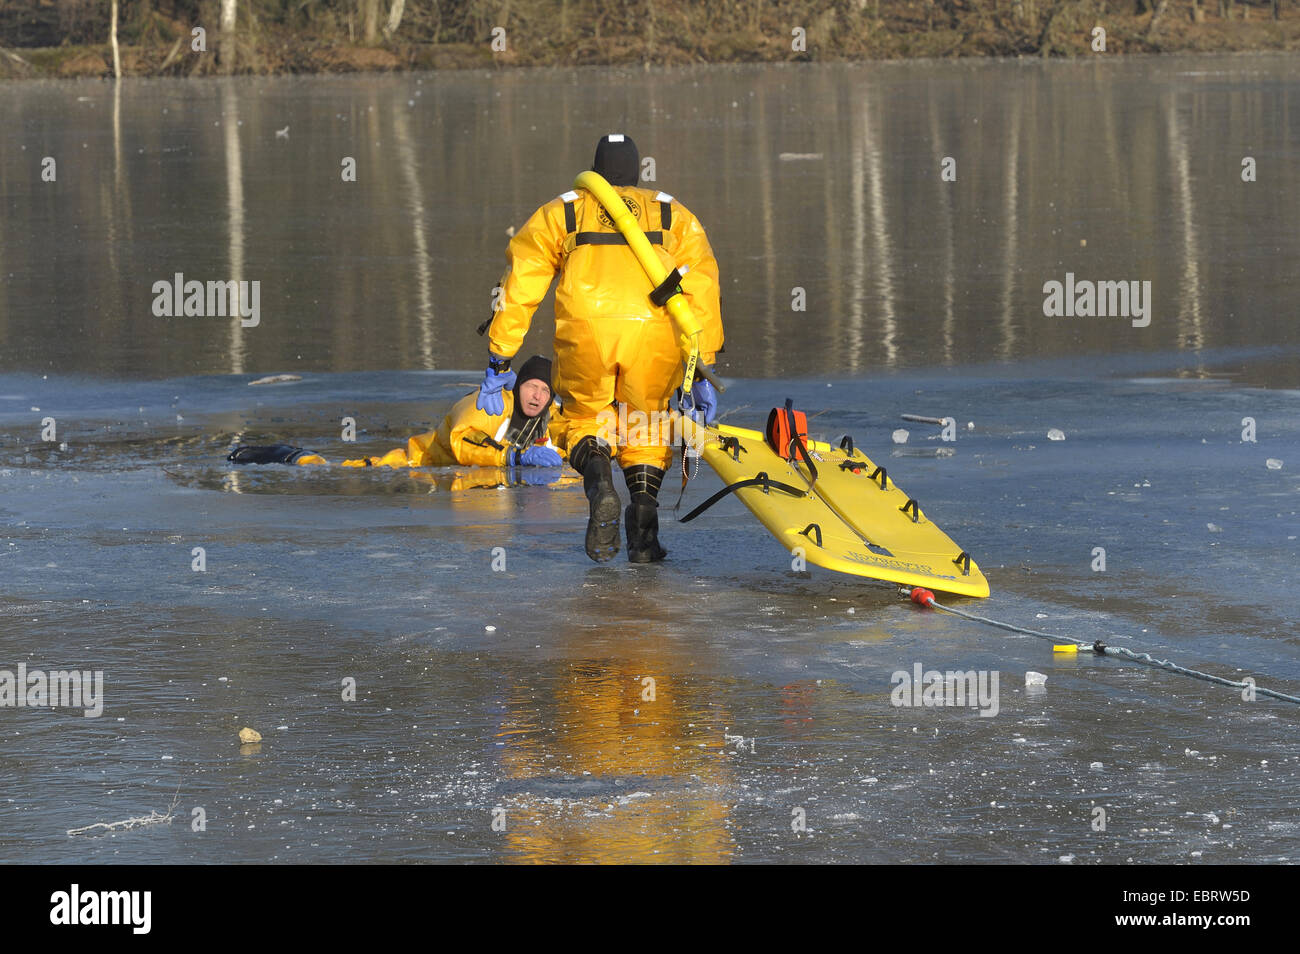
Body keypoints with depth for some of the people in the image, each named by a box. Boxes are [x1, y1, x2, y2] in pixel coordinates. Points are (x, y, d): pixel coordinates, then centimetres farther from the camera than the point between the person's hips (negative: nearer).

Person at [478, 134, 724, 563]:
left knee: (584, 418, 20)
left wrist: (498, 362, 18)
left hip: (584, 329, -1)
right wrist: (702, 372, 19)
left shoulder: (557, 214, 27)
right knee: (646, 425, 23)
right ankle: (643, 523, 4)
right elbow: (702, 297, 19)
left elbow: (518, 288, 18)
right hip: (655, 332, 1)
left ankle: (599, 485, -12)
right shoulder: (676, 217, 29)